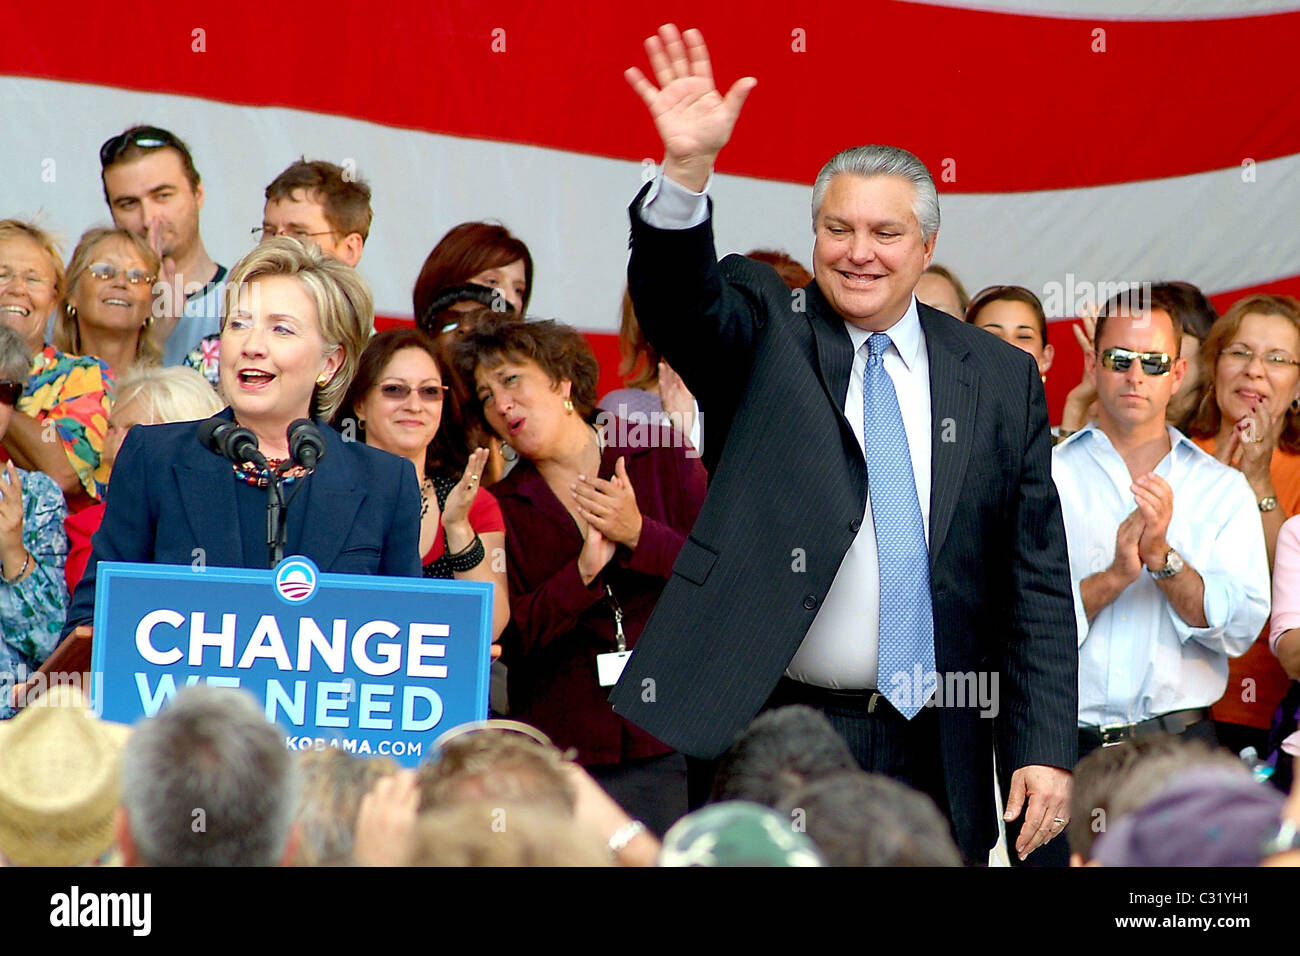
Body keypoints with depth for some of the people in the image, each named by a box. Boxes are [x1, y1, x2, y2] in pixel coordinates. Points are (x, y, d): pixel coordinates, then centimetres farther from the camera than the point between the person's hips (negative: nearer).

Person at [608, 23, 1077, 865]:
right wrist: (687, 168, -36)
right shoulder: (762, 336, 4)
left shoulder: (1001, 380, 8)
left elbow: (1035, 581, 7)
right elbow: (678, 295, -18)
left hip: (933, 761, 2)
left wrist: (1044, 748, 0)